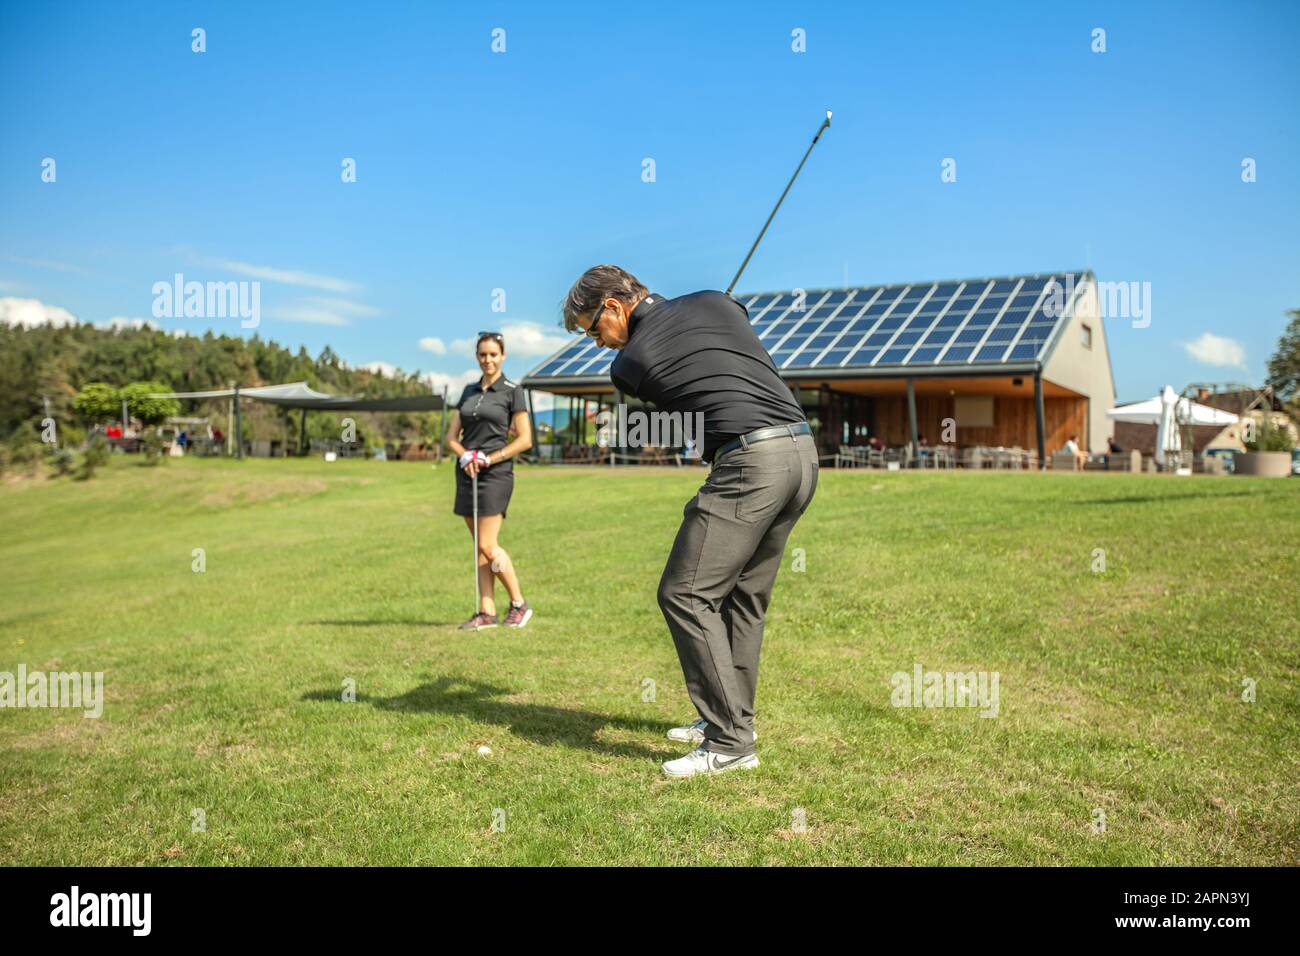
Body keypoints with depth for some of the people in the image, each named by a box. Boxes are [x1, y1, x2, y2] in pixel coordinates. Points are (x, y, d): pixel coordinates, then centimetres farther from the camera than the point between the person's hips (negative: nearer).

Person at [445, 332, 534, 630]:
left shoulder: (512, 391, -2)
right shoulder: (469, 391, 15)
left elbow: (525, 440, -6)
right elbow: (451, 435, 14)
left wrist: (488, 458, -13)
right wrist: (464, 455, -7)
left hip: (496, 473, -6)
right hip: (466, 473, 6)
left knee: (488, 545, -10)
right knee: (480, 547, 6)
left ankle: (519, 604, 6)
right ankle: (486, 612, 9)